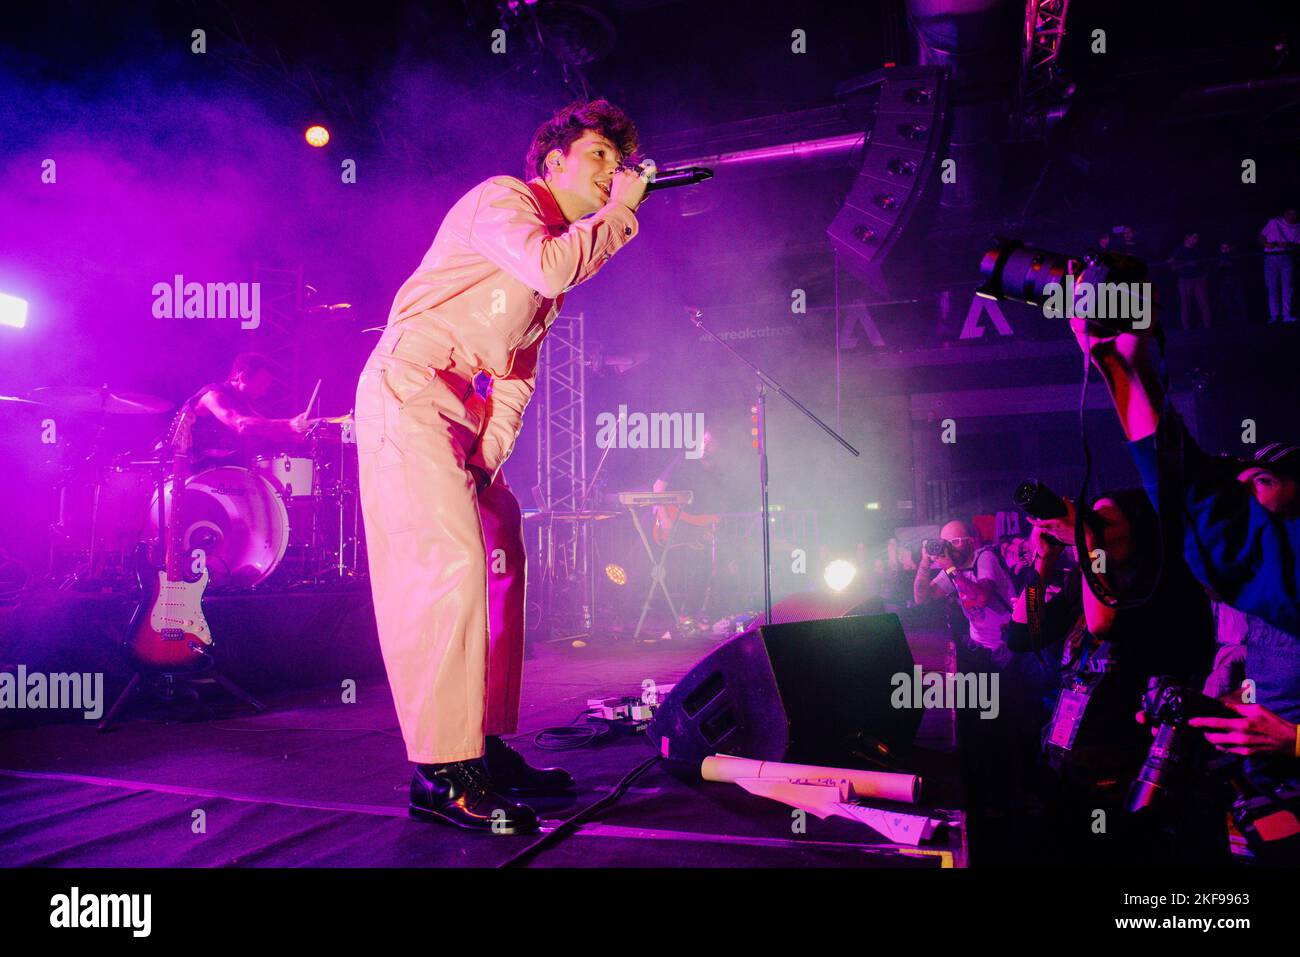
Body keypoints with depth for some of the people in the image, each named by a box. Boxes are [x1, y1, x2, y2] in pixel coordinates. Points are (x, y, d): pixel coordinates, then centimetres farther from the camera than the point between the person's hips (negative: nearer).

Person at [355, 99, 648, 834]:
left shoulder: (569, 245, 23)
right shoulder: (504, 198, -2)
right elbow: (548, 267, -25)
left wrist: (490, 454, 4)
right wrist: (620, 211, -8)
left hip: (461, 410, 10)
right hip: (409, 392, -10)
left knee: (501, 561, 10)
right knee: (451, 567, -18)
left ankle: (487, 746, 18)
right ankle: (444, 775, -14)